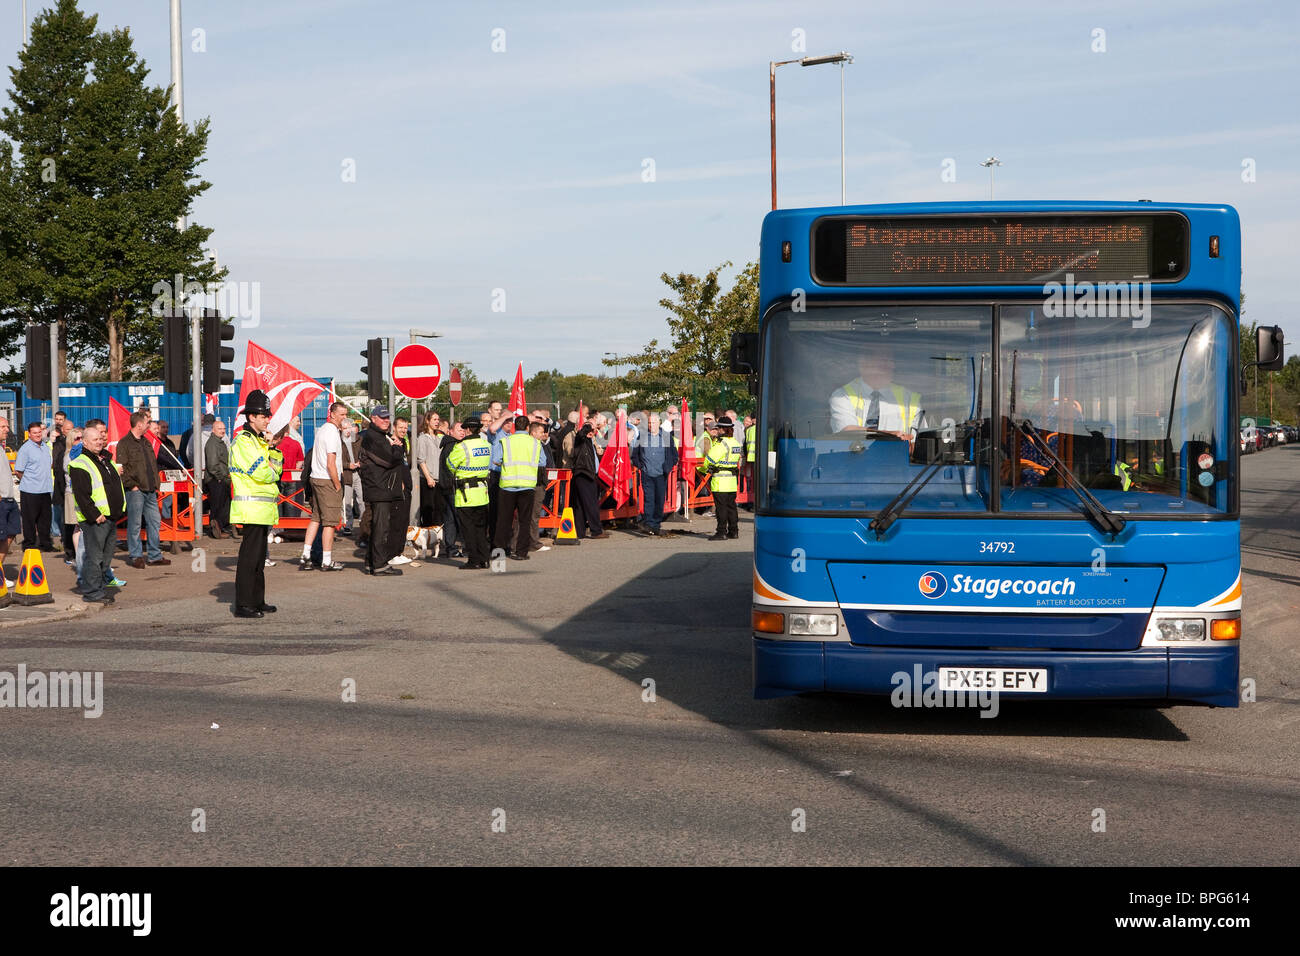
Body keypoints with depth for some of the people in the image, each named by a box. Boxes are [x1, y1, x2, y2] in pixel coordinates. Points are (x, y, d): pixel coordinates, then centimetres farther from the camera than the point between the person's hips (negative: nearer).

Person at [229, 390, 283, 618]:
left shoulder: (259, 439, 20)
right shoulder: (243, 441, -11)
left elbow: (278, 466, 16)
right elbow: (262, 473, -19)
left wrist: (273, 448, 1)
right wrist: (273, 472, 2)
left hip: (263, 508, 10)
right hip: (252, 507, -10)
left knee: (259, 555, 14)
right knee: (249, 555, -9)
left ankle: (257, 600, 21)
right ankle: (243, 605, -7)